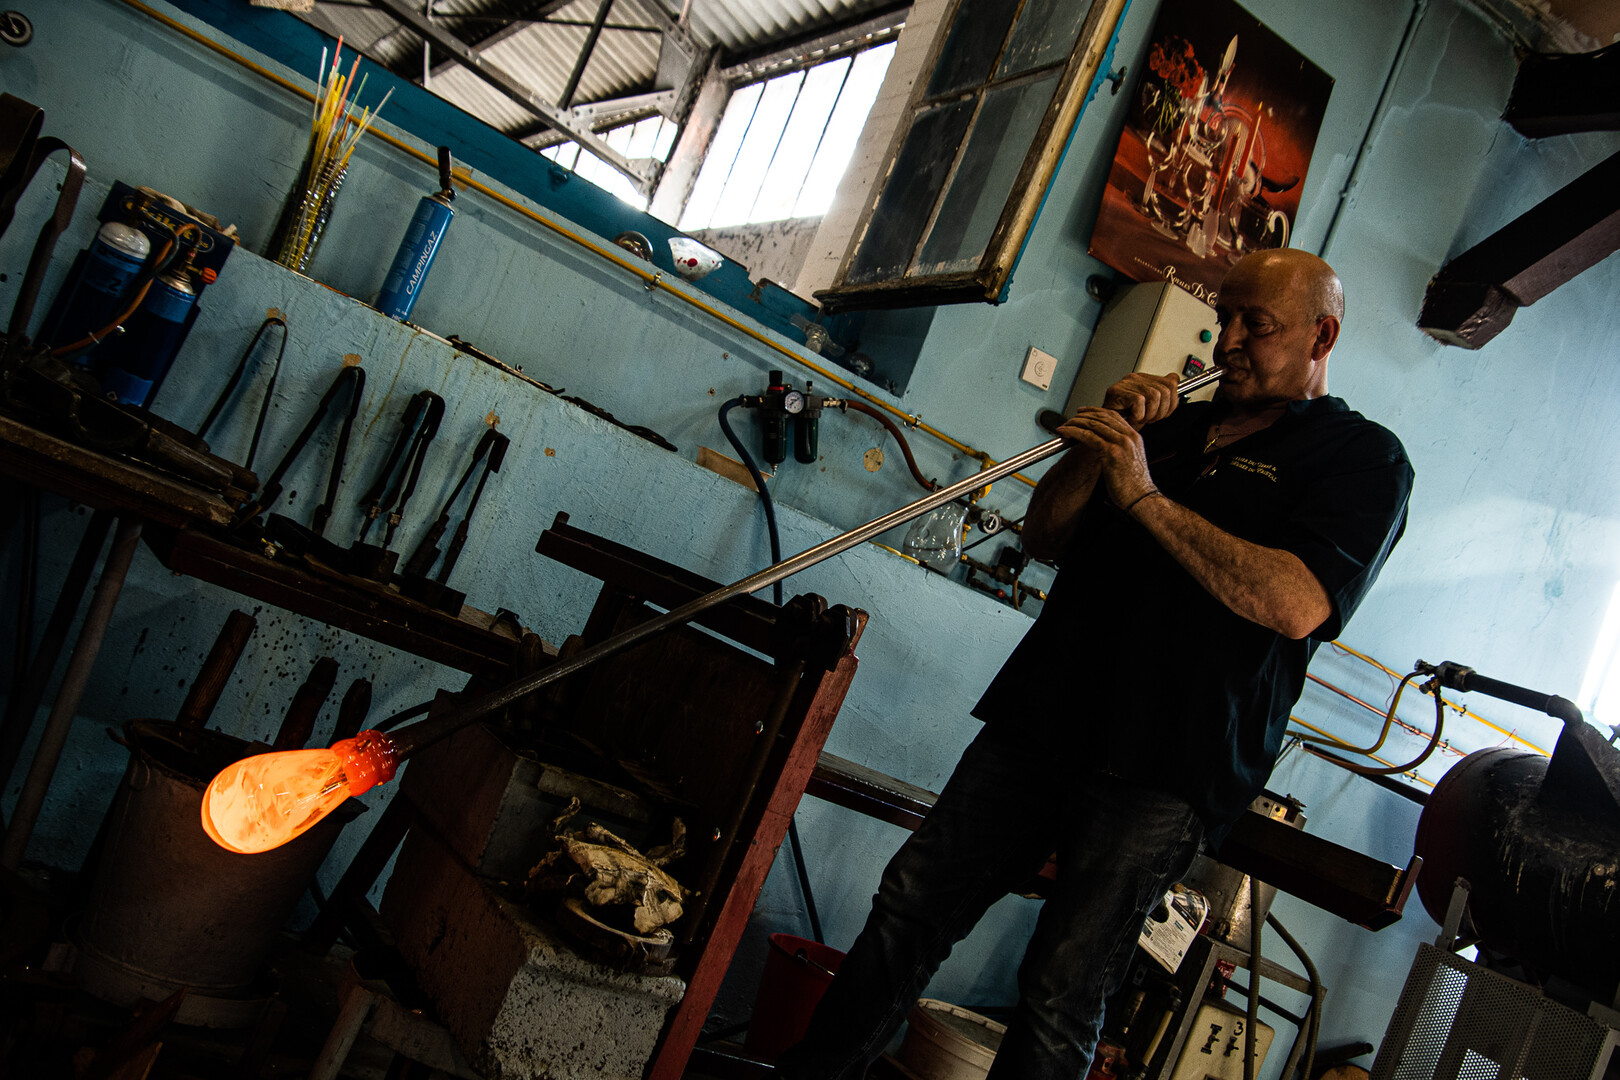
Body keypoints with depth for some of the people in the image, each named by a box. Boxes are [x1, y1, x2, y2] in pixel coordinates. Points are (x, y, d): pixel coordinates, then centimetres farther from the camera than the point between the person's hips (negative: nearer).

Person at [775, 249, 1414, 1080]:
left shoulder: (1363, 457, 2)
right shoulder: (1174, 425, 22)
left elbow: (1297, 604, -16)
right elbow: (1045, 536, 19)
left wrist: (1145, 494, -14)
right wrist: (1102, 440, 2)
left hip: (1163, 768, -5)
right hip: (1041, 721, 6)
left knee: (1062, 997, -6)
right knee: (911, 904, 4)